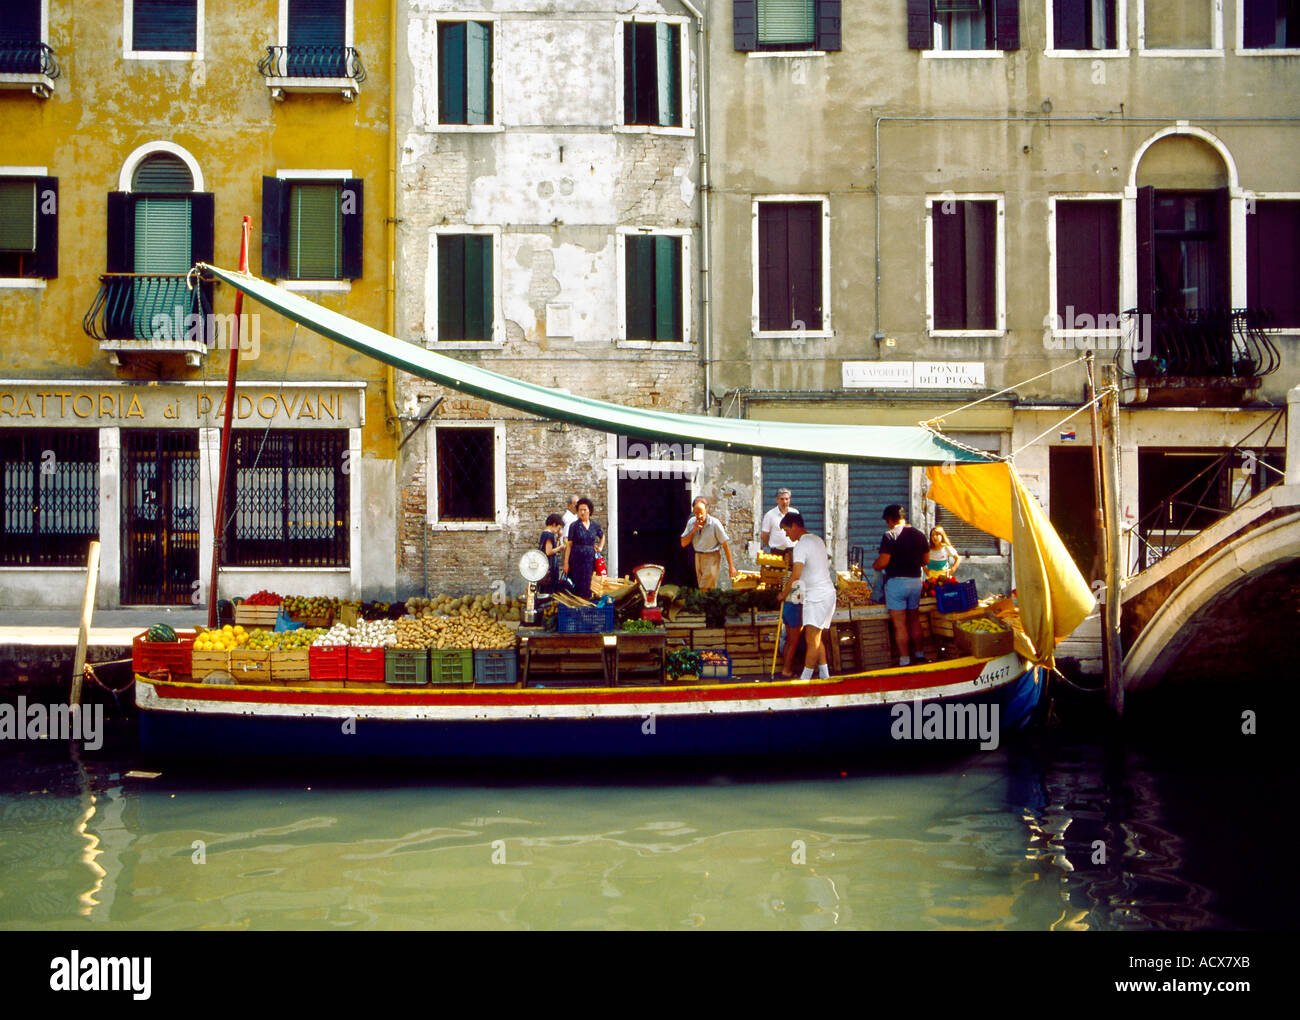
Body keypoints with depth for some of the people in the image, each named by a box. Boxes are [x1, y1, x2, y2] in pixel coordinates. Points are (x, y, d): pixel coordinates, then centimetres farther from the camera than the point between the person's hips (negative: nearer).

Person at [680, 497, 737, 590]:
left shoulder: (715, 523, -15)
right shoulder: (691, 522, 1)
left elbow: (725, 544, -11)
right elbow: (683, 544, 1)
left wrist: (731, 566, -11)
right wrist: (693, 530, -14)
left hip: (712, 558, -6)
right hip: (698, 557, 6)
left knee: (705, 590, -13)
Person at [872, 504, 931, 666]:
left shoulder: (890, 535, -12)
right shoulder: (919, 535, 6)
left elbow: (883, 561, -17)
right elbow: (925, 559, 13)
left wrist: (875, 565, 3)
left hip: (896, 581, -6)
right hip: (916, 580, 6)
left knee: (899, 624, -2)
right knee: (914, 619, 20)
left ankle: (904, 659, -3)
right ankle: (919, 653, 27)